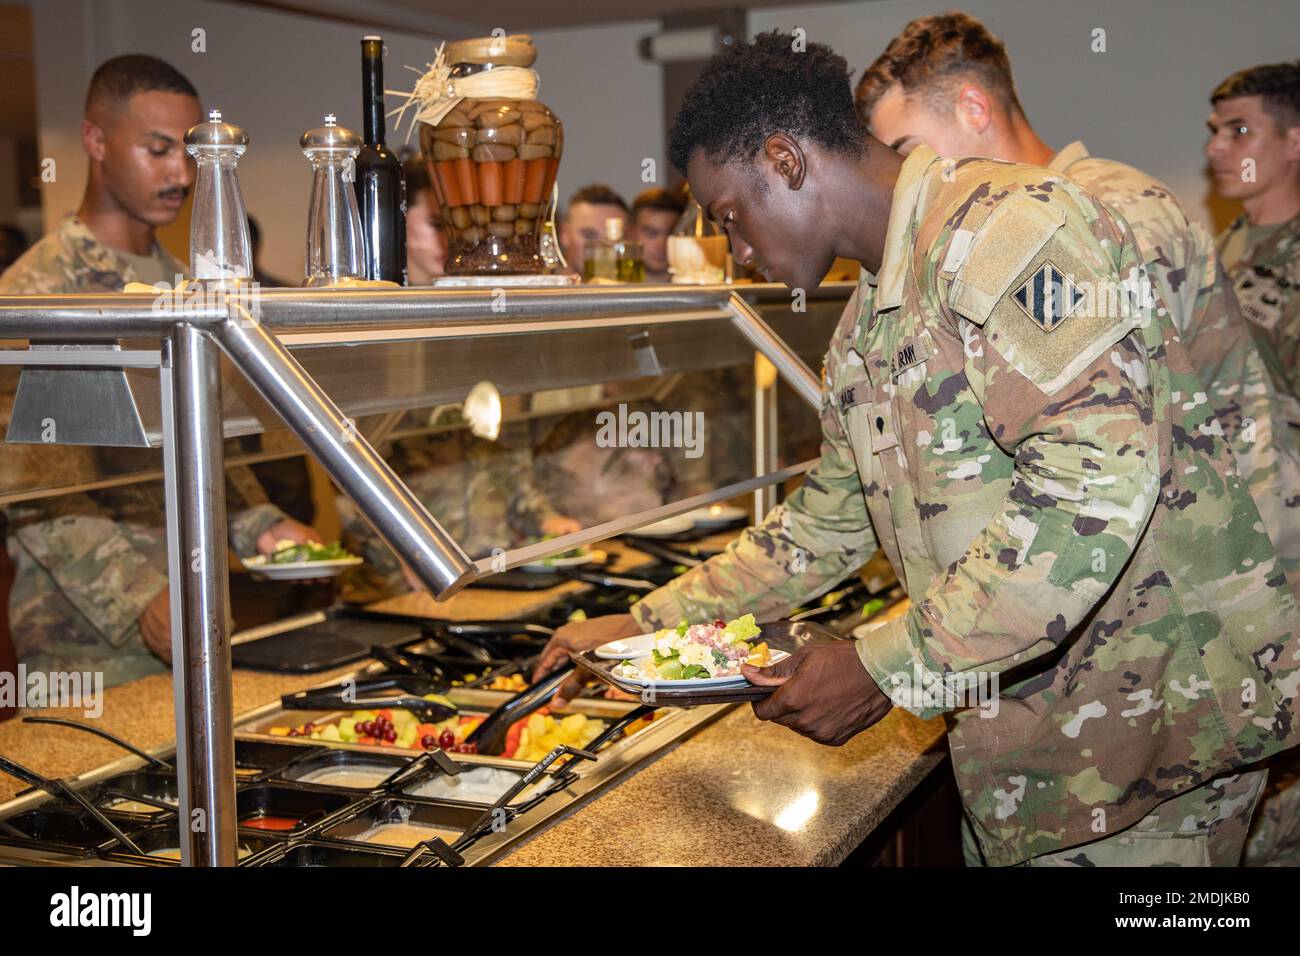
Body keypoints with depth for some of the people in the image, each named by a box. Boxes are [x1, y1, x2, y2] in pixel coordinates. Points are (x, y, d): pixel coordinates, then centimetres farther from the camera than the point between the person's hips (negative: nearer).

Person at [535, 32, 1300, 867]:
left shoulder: (1007, 224, -18)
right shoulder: (864, 335, 13)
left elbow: (1098, 483, -28)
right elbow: (825, 527, 22)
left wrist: (886, 667, -24)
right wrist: (641, 626, 19)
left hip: (1146, 712, -8)